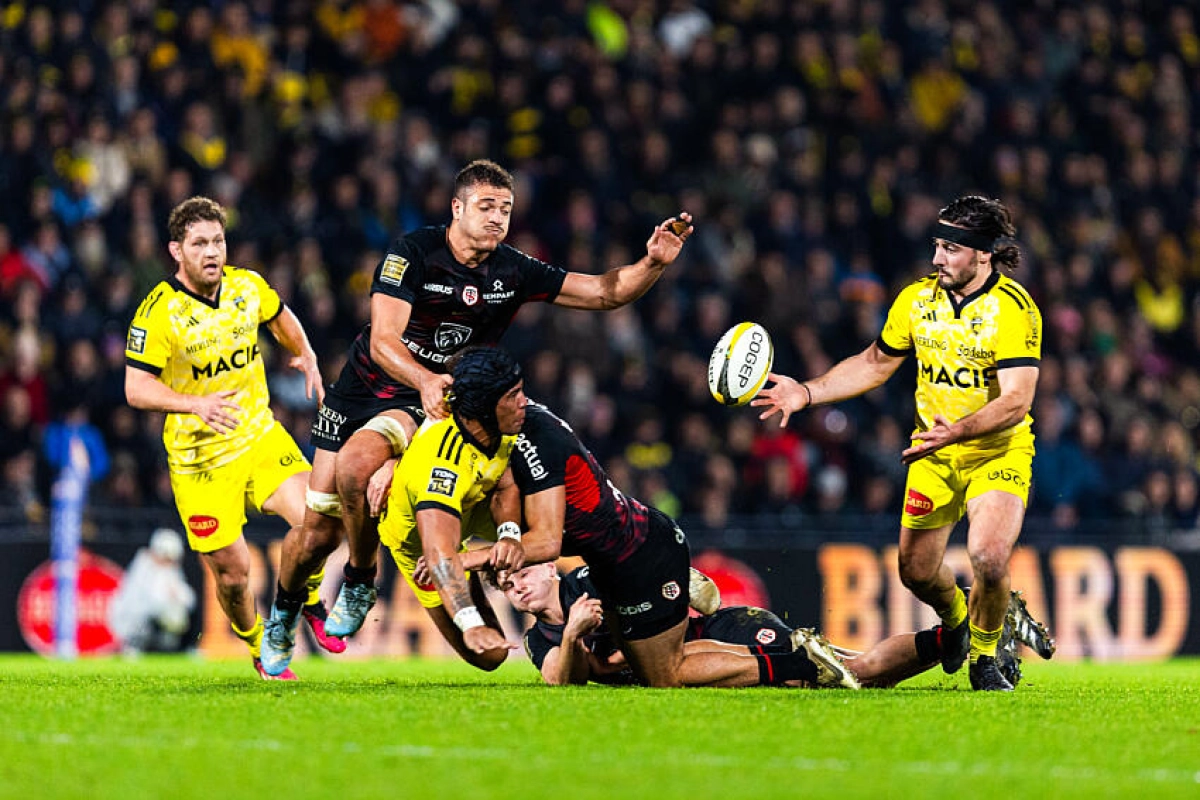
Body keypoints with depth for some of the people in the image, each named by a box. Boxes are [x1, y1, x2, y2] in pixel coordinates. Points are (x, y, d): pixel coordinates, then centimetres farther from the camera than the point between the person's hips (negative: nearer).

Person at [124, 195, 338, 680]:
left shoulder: (248, 287, -1)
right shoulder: (158, 313, -17)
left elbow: (280, 317, 23)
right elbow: (136, 389, -19)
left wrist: (306, 358, 10)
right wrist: (197, 404, -32)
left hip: (260, 435, 3)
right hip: (199, 457, -3)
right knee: (231, 571, -2)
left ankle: (309, 600, 12)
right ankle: (258, 648, 28)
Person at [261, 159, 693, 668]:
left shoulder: (513, 271, -7)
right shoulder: (413, 254, -18)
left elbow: (606, 292, -5)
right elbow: (383, 341, -26)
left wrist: (654, 263, -24)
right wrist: (424, 380, -45)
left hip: (424, 408, 1)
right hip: (361, 391, -1)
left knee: (354, 466, -32)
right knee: (318, 532, -1)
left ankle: (359, 583, -9)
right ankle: (282, 612, 28)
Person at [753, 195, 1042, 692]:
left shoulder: (1013, 309, -22)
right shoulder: (918, 298, -4)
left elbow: (1016, 402, -30)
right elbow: (875, 363, 11)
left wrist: (957, 431, -45)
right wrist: (807, 393, 1)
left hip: (998, 451, -5)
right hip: (934, 452, 5)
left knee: (989, 557, -26)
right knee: (916, 570, 6)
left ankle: (985, 656, 3)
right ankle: (955, 618, 43)